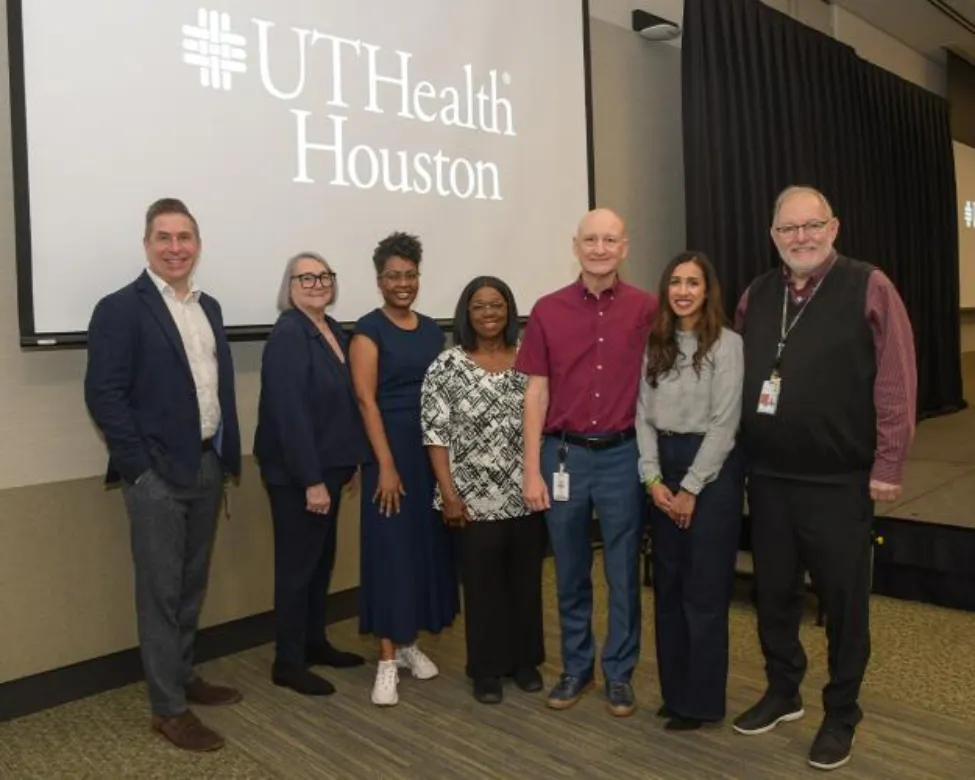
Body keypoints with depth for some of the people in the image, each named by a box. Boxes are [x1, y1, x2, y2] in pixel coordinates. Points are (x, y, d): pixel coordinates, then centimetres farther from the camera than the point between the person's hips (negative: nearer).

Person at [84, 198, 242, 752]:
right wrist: (141, 468, -17)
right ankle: (169, 708, 15)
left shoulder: (209, 307, 12)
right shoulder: (120, 309, -9)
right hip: (158, 472, -7)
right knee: (161, 591, 3)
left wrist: (225, 456, 9)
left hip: (207, 465, 7)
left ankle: (185, 676, 34)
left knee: (192, 585, 18)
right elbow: (104, 395, -14)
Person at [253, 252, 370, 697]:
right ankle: (287, 663, 16)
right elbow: (290, 413, -22)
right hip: (296, 474, -9)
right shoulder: (288, 335, -16)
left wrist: (351, 460, 11)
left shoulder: (333, 331, 10)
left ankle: (314, 643, 33)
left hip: (329, 466, 9)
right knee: (297, 565, 2)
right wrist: (311, 480, -23)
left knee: (323, 560, 18)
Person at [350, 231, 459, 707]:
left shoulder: (432, 330, 10)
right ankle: (387, 660, 8)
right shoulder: (368, 330, -6)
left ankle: (409, 643, 25)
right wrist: (386, 465, -18)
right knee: (390, 550, -2)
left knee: (428, 545, 10)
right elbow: (366, 401, -12)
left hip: (433, 449, 6)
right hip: (391, 450, -6)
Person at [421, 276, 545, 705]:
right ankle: (486, 669, 23)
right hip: (476, 498, -3)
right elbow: (435, 435, -6)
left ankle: (525, 660, 30)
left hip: (526, 494, 3)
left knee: (526, 578, 13)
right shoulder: (447, 366, -5)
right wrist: (449, 494, -11)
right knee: (483, 583, 7)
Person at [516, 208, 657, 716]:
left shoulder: (647, 309, -2)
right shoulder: (547, 310, 0)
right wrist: (532, 470, -2)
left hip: (623, 454, -1)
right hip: (564, 454, 1)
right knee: (570, 574, 13)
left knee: (623, 574, 10)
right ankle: (575, 667, 31)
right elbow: (536, 393, 1)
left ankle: (619, 673, 27)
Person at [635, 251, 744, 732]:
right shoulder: (654, 344, 8)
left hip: (712, 469, -5)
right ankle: (674, 691, 26)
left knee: (704, 588, 2)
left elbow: (724, 423, -11)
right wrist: (653, 480, -5)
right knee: (667, 584, 12)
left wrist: (691, 488, -12)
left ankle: (701, 700, 17)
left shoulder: (727, 344, -8)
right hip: (663, 468, 5)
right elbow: (643, 415, 5)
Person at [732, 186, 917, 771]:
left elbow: (896, 382, -9)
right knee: (774, 593, 16)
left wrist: (888, 465, -12)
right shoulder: (755, 296, 9)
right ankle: (782, 693, 36)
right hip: (767, 478, 5)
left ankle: (841, 714, 28)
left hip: (841, 481, -4)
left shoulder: (869, 288, -6)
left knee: (843, 601, 9)